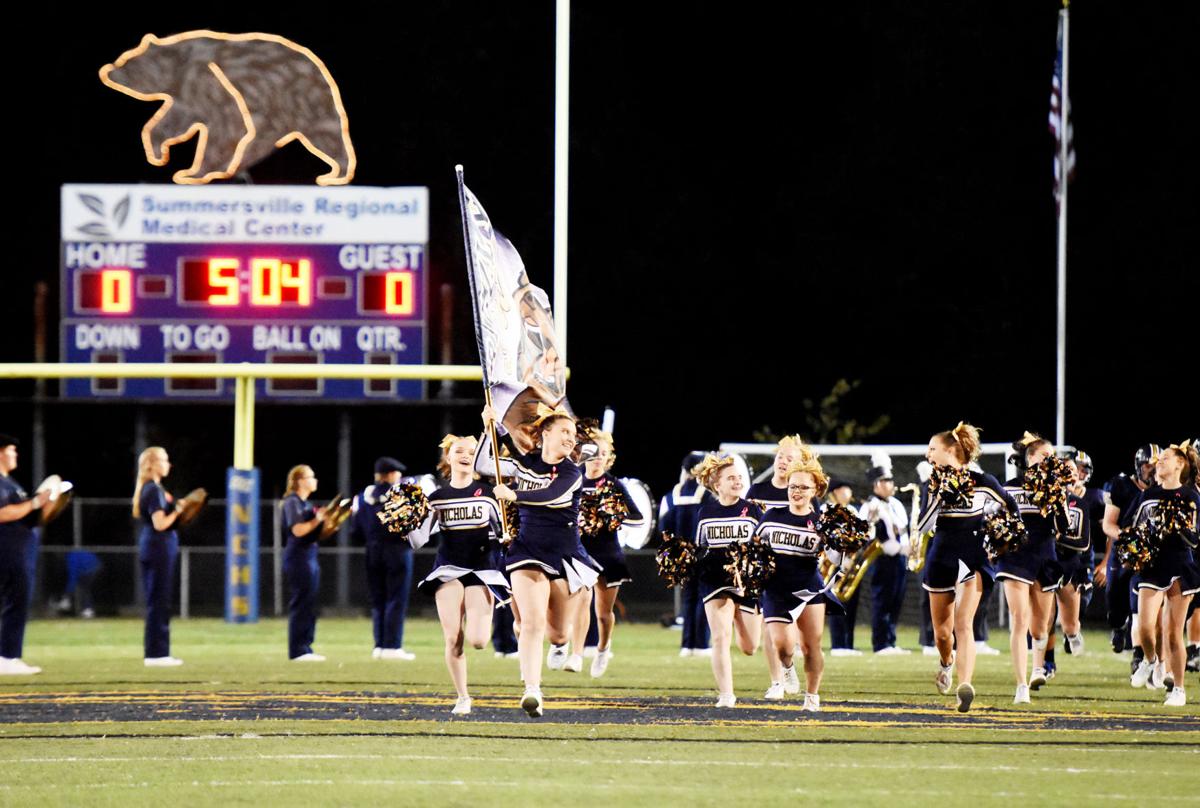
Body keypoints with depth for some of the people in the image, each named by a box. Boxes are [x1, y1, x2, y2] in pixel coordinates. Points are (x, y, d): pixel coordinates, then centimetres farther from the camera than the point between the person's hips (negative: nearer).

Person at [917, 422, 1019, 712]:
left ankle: (965, 686, -30)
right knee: (942, 631, 11)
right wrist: (937, 497, -24)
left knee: (964, 623, -19)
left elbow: (1011, 508, 11)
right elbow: (922, 526, -13)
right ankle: (947, 663, 44)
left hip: (973, 559, -3)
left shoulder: (982, 482, -5)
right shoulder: (932, 485, -1)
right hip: (941, 557, 3)